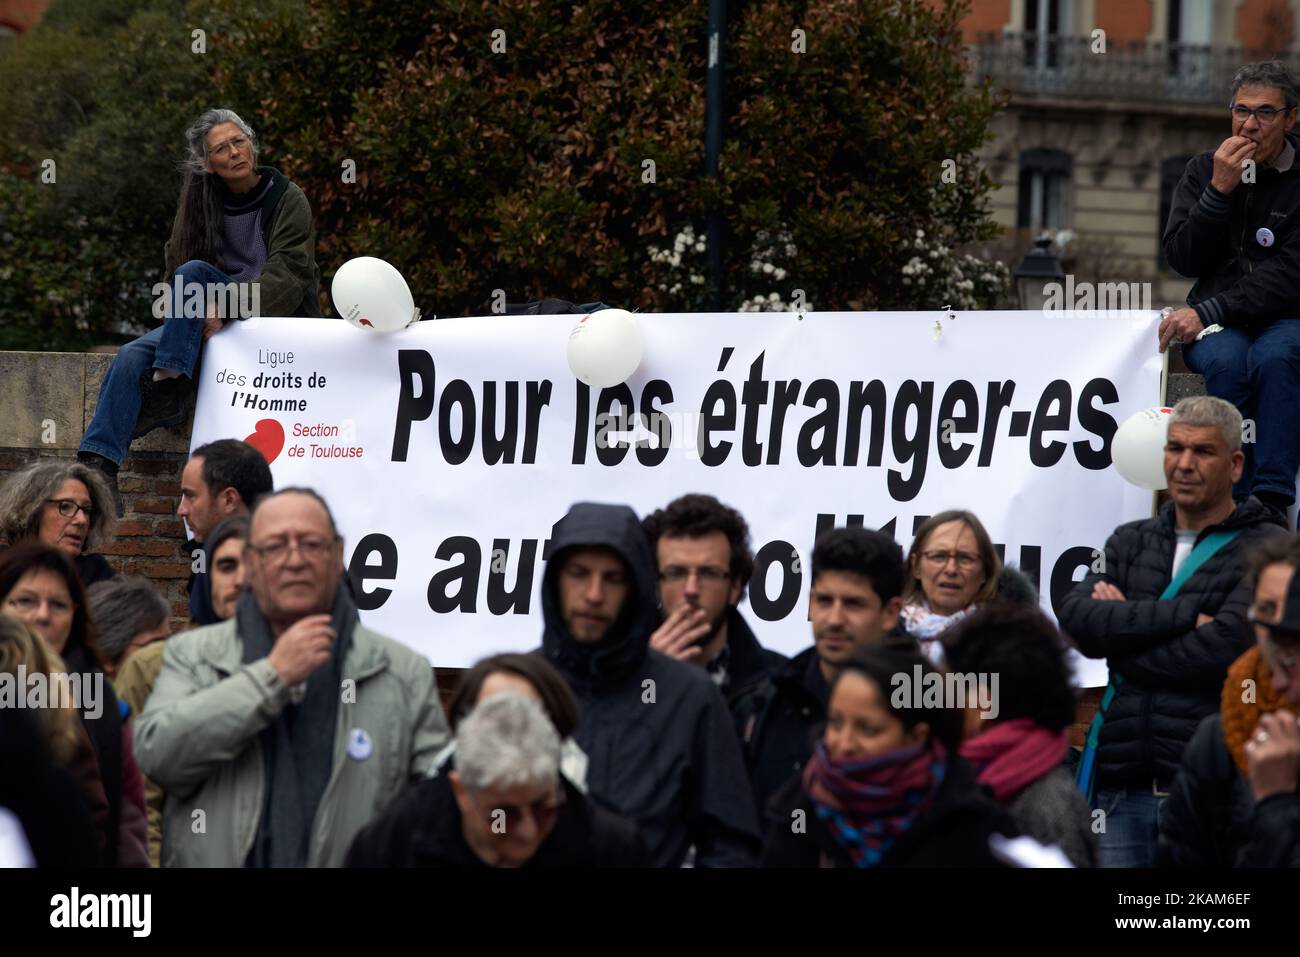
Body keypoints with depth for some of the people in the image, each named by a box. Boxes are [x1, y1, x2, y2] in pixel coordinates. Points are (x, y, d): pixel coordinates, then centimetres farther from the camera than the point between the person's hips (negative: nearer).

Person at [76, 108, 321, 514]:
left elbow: (286, 275, -14)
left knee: (194, 272, -29)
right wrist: (205, 311, -17)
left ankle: (168, 389, -32)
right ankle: (98, 466, -32)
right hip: (215, 313, 4)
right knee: (132, 356, -22)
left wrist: (229, 313, -26)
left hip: (277, 315, -4)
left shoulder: (287, 199, -5)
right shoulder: (200, 200, 6)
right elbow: (176, 264, 4)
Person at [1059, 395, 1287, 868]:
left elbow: (1224, 647, -15)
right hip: (1121, 787, 5)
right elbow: (1075, 618, -1)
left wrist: (1121, 635, -2)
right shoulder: (1131, 542, 17)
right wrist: (1184, 614, -11)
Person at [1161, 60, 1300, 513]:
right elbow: (1182, 259, 1)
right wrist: (1219, 190, -11)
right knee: (1228, 360, -33)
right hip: (1218, 324, 2)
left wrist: (1207, 311, -18)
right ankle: (1235, 503, -34)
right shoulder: (1203, 170, 10)